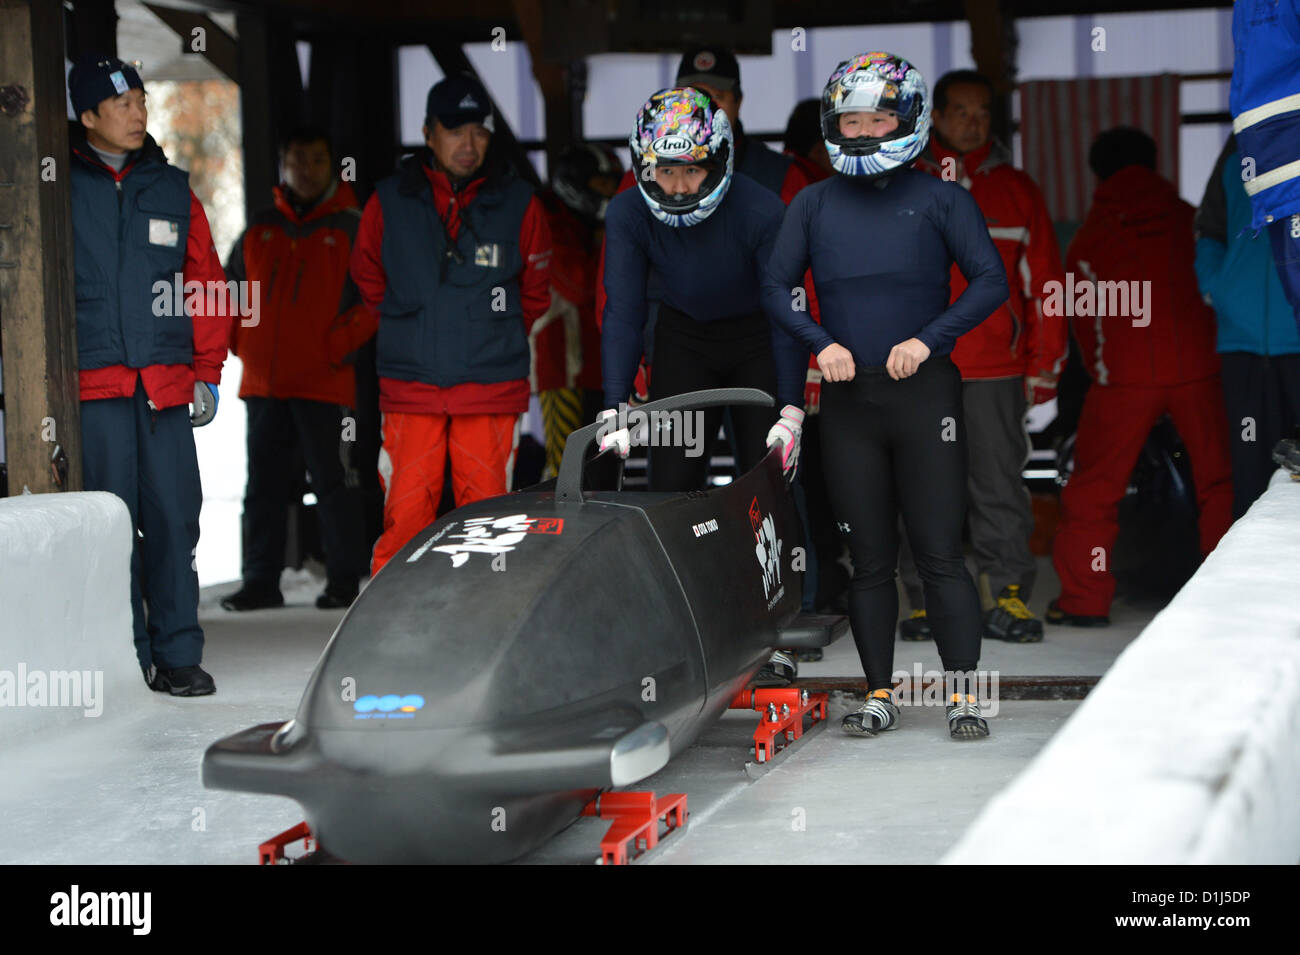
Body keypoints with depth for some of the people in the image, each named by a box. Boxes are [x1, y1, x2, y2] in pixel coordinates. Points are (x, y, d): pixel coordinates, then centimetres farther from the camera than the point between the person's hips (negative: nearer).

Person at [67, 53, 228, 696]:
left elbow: (206, 280, 16)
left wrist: (207, 372, 11)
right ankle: (124, 660, 4)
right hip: (91, 380, -2)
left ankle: (177, 655, 8)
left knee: (173, 517, 0)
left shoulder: (171, 189, 12)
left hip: (166, 379, 3)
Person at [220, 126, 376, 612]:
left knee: (332, 481, -2)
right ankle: (261, 581, 13)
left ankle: (345, 579, 6)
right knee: (263, 484, 7)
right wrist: (239, 339, 10)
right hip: (263, 380, 5)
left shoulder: (351, 228, 1)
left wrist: (340, 341, -12)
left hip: (324, 380, -4)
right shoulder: (260, 229, 13)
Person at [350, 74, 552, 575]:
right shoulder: (389, 203, 3)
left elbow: (535, 291, 16)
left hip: (491, 386, 0)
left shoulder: (518, 203, 3)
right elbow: (369, 280, 18)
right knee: (405, 515, -3)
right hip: (410, 386, 0)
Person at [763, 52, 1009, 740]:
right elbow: (774, 288, 9)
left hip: (923, 393, -2)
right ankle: (880, 695, 14)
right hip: (848, 398, 2)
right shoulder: (814, 205, 10)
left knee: (940, 552, -5)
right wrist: (820, 343, -6)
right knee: (869, 558, 7)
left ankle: (963, 695, -1)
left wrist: (930, 338, -13)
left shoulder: (940, 200, 3)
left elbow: (991, 282, -2)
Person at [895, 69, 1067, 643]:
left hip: (995, 366, 0)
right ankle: (931, 599, 7)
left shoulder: (1016, 191, 13)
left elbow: (1044, 282, 13)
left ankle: (1006, 597, 1)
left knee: (999, 484, -2)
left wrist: (1044, 364, 8)